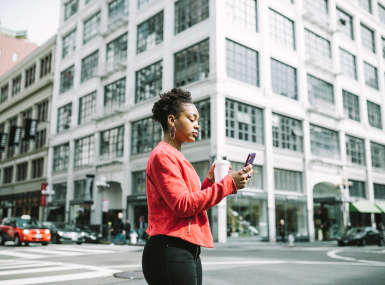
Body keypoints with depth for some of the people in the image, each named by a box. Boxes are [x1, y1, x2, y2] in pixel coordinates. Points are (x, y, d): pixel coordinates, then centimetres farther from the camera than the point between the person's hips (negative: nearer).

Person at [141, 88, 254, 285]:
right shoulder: (163, 155, -10)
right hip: (171, 253, -9)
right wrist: (228, 184, -17)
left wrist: (209, 180, 5)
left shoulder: (176, 157, 19)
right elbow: (183, 206, -18)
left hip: (188, 253, 9)